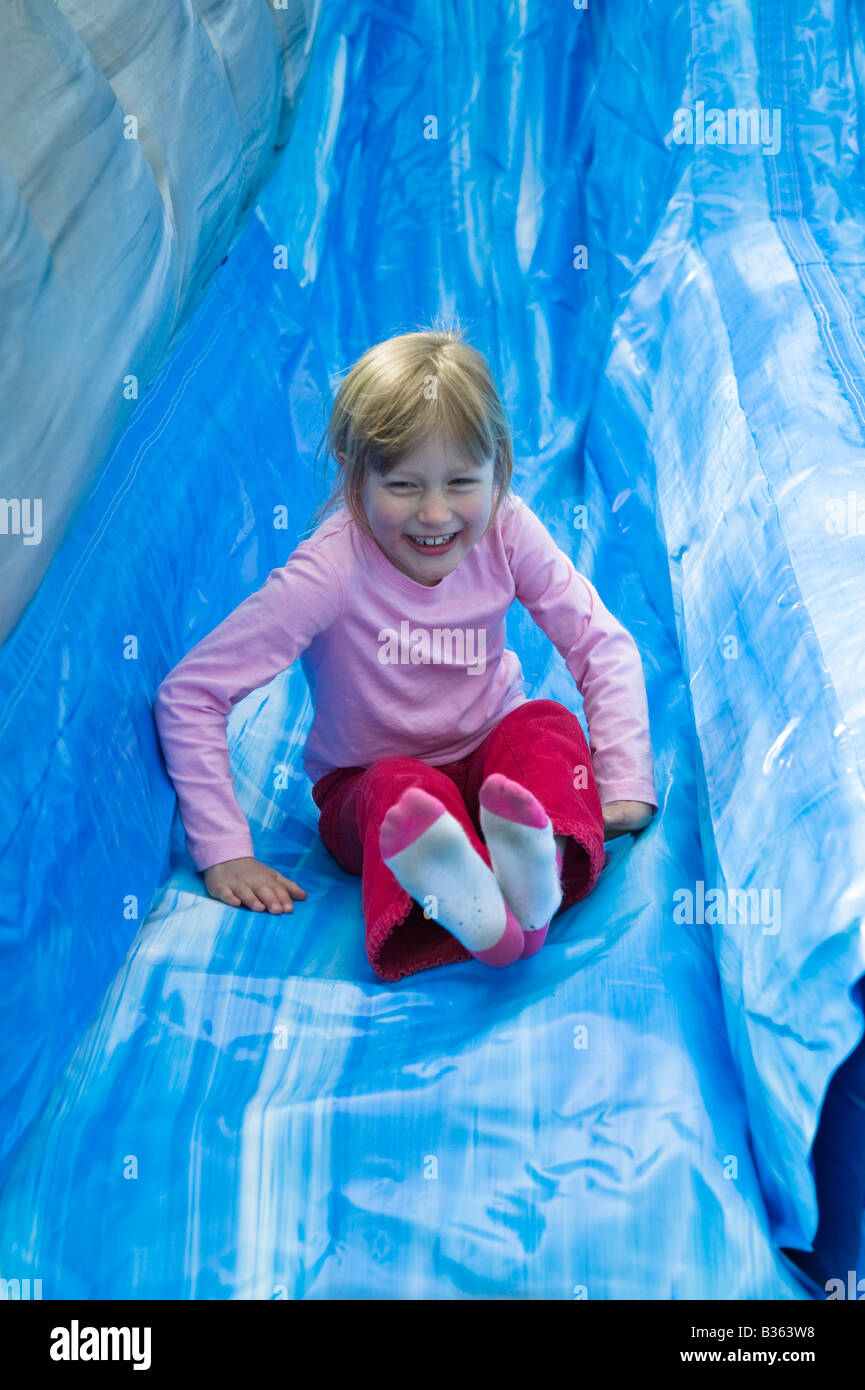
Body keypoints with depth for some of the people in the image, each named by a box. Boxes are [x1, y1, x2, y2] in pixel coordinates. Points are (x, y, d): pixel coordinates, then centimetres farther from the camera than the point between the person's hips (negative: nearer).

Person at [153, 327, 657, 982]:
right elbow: (189, 695, -22)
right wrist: (225, 854, -24)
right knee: (401, 788, -35)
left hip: (491, 761, 3)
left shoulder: (506, 532, -16)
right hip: (366, 781, -3)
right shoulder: (330, 571, -25)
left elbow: (604, 647, -6)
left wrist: (625, 785, -17)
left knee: (549, 723, -27)